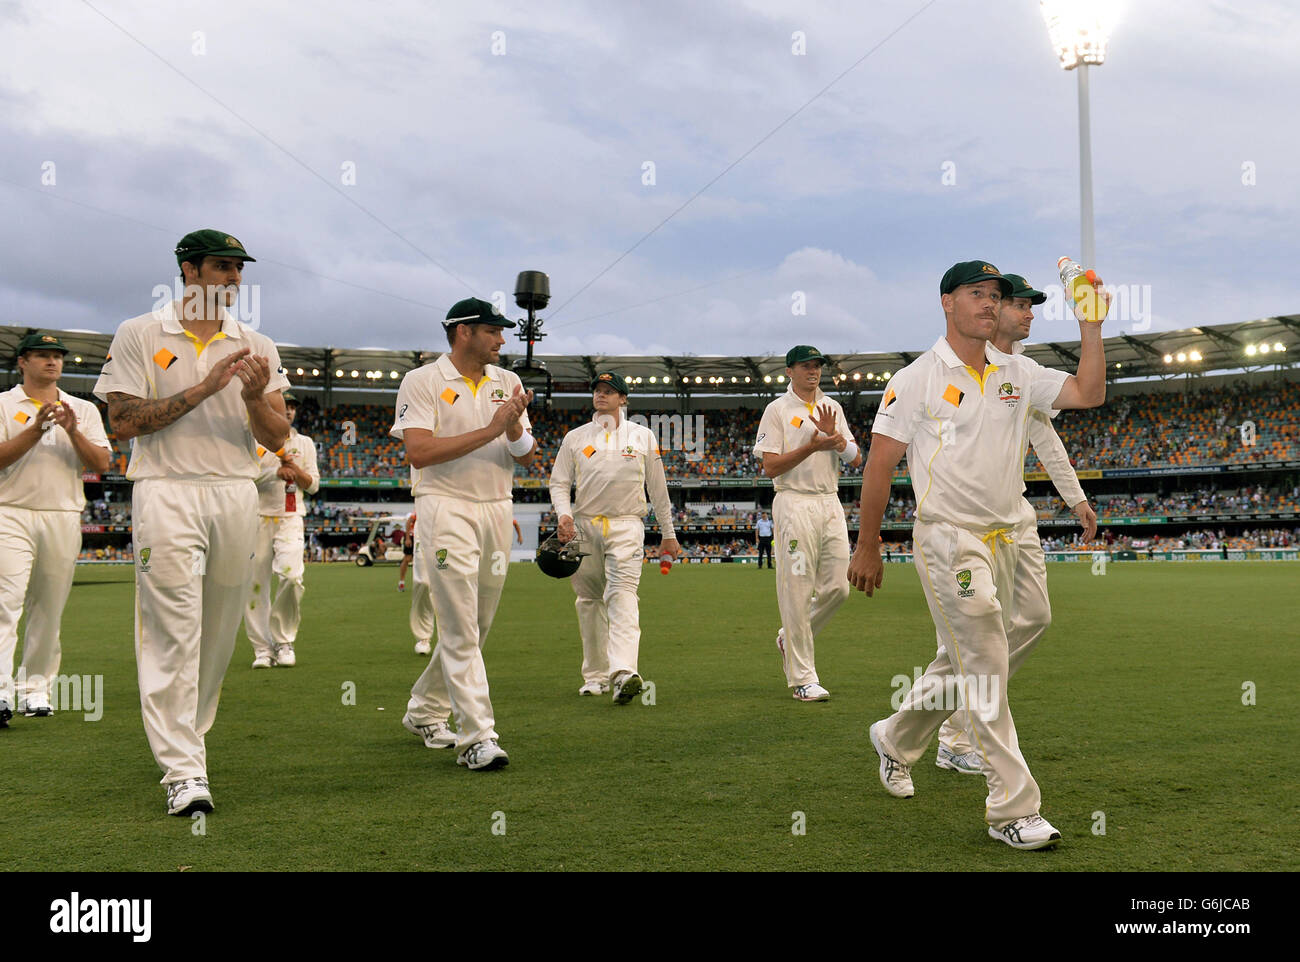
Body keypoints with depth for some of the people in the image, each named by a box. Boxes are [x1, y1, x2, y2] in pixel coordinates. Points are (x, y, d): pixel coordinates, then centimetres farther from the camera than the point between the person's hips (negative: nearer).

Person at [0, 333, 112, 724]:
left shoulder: (84, 410, 14)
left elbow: (101, 464, 3)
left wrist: (72, 432, -11)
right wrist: (37, 429, -16)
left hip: (64, 519, 3)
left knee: (48, 611, 6)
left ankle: (35, 689, 15)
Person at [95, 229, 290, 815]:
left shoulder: (257, 347, 12)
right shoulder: (139, 335, 5)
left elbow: (276, 439, 9)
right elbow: (124, 421, -5)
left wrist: (254, 397, -12)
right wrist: (205, 386, -12)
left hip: (237, 496, 4)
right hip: (167, 493, -3)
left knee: (218, 634, 8)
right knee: (173, 634, -9)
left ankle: (185, 737, 25)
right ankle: (184, 772, -8)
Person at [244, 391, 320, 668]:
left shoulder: (305, 443, 15)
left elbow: (313, 485, 9)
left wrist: (292, 465, -5)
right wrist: (276, 472, -15)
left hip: (291, 517, 1)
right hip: (258, 517, 0)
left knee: (292, 576, -18)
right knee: (256, 582, -2)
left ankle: (284, 640, -2)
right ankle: (263, 648, 7)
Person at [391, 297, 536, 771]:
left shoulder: (507, 382, 12)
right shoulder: (422, 381, -4)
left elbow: (527, 457, 10)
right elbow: (419, 452, -16)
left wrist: (514, 427, -13)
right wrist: (489, 430, -18)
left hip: (496, 511, 6)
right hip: (446, 510, -6)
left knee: (474, 627, 12)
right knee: (461, 629, -9)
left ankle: (424, 710, 30)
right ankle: (477, 738, -8)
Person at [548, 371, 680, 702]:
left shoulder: (642, 436, 10)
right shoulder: (575, 437, 12)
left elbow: (658, 487, 13)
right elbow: (559, 482, 9)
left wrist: (668, 533, 13)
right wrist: (563, 514, -11)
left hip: (626, 525, -2)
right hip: (584, 526, 3)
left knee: (622, 594, -19)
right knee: (589, 599, 6)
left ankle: (624, 672, -34)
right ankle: (595, 676, 17)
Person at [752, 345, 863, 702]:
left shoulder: (833, 408, 16)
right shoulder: (777, 410, 0)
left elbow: (856, 460, 11)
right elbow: (771, 467, -8)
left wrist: (834, 436, -7)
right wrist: (813, 446, -16)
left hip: (831, 503, 6)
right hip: (795, 503, -6)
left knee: (837, 587, 3)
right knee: (797, 592, -6)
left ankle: (791, 638, 27)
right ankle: (803, 679, -1)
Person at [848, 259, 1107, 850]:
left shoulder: (1018, 374, 11)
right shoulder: (917, 378, -5)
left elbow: (1088, 394, 2)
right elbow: (880, 465, -5)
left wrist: (1090, 324, -6)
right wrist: (867, 547, -5)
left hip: (1003, 541, 7)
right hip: (947, 539, -7)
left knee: (963, 664, 16)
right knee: (984, 669, -9)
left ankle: (895, 739, 39)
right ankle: (1013, 808, -4)